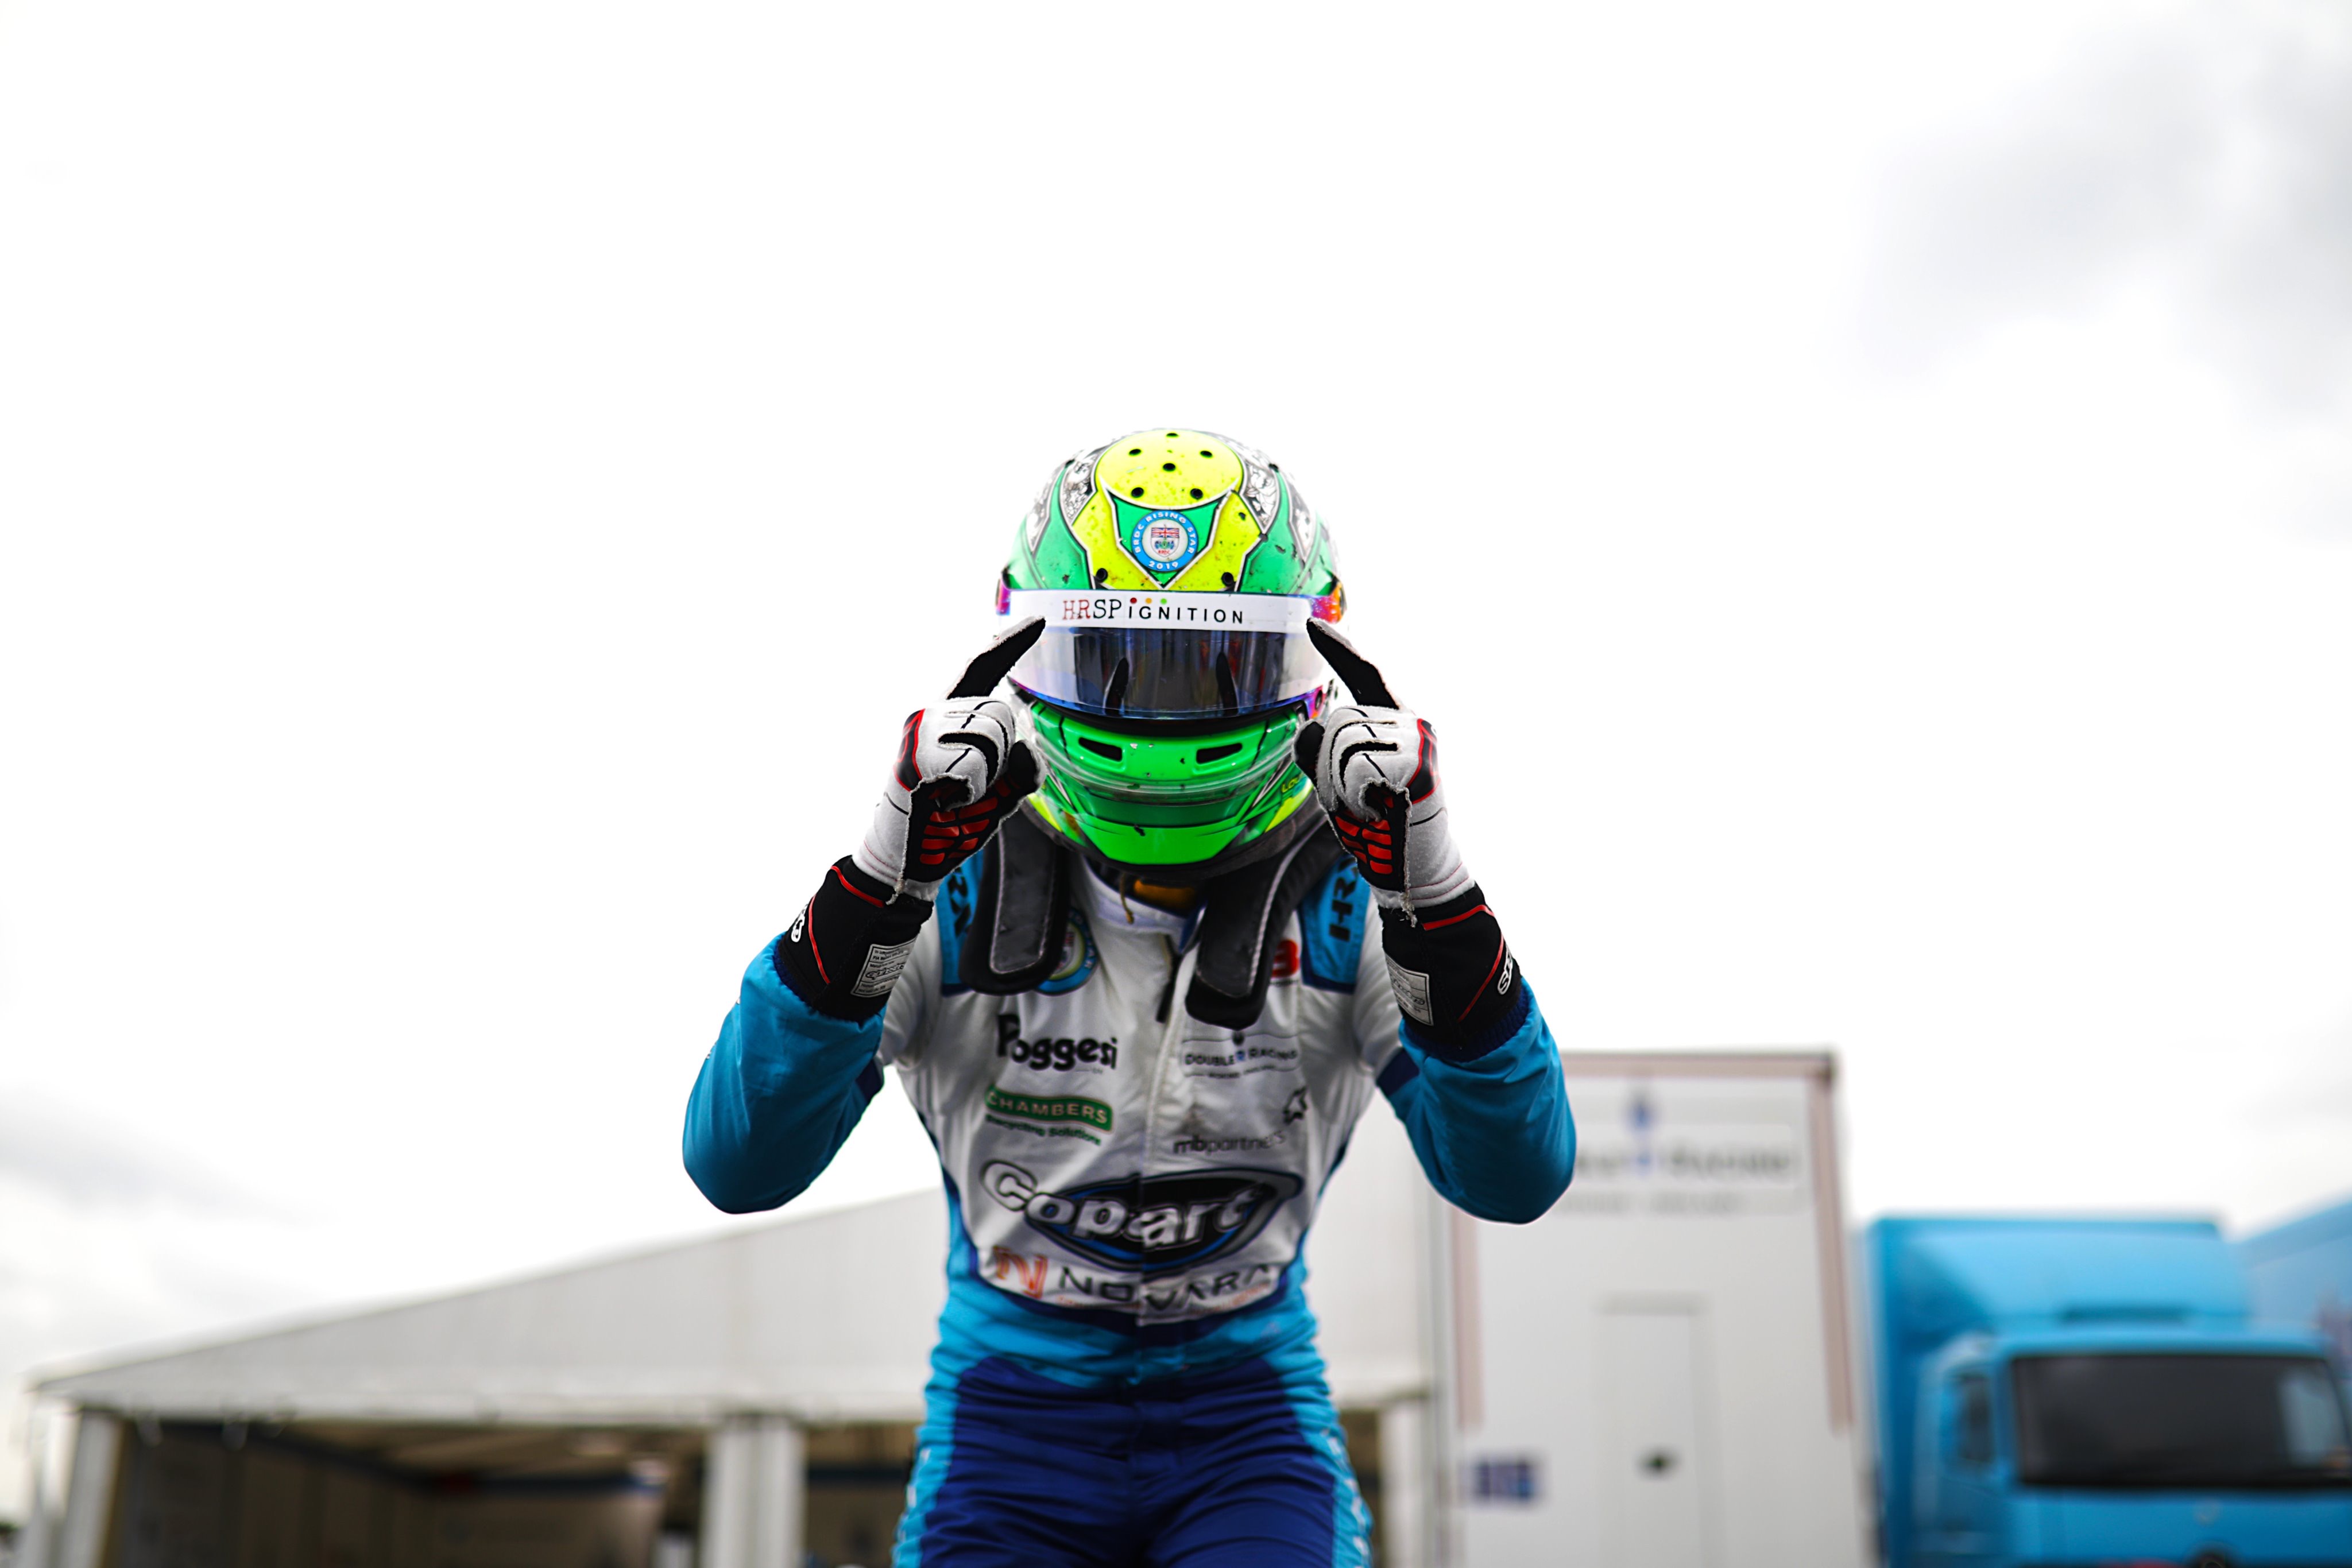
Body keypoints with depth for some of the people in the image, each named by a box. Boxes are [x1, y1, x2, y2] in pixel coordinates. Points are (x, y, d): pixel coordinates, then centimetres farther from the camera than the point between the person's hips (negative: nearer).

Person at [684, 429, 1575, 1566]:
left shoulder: (1341, 903, -9)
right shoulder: (963, 887, -11)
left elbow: (1516, 1178, -18)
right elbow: (736, 1164, -20)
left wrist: (1431, 895, -30)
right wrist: (881, 881, -30)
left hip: (1248, 1411, 0)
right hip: (1013, 1403, 0)